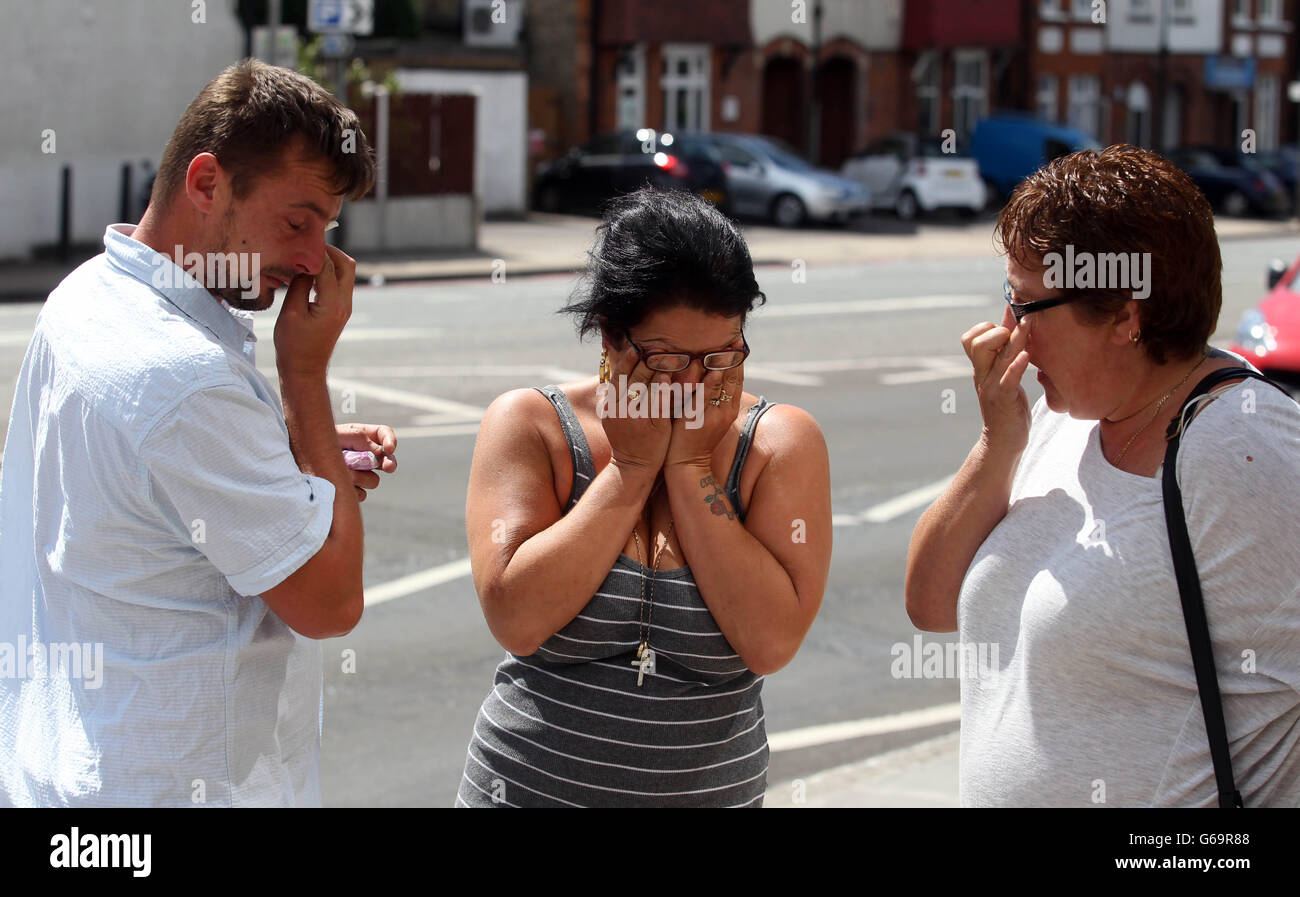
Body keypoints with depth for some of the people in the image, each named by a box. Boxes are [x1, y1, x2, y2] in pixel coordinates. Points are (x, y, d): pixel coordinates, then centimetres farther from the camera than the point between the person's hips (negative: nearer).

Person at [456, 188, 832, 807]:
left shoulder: (781, 443, -6)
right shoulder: (528, 424, -7)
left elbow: (772, 643, -18)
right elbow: (516, 621, -19)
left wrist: (691, 467, -17)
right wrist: (632, 467, -16)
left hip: (712, 791, 1)